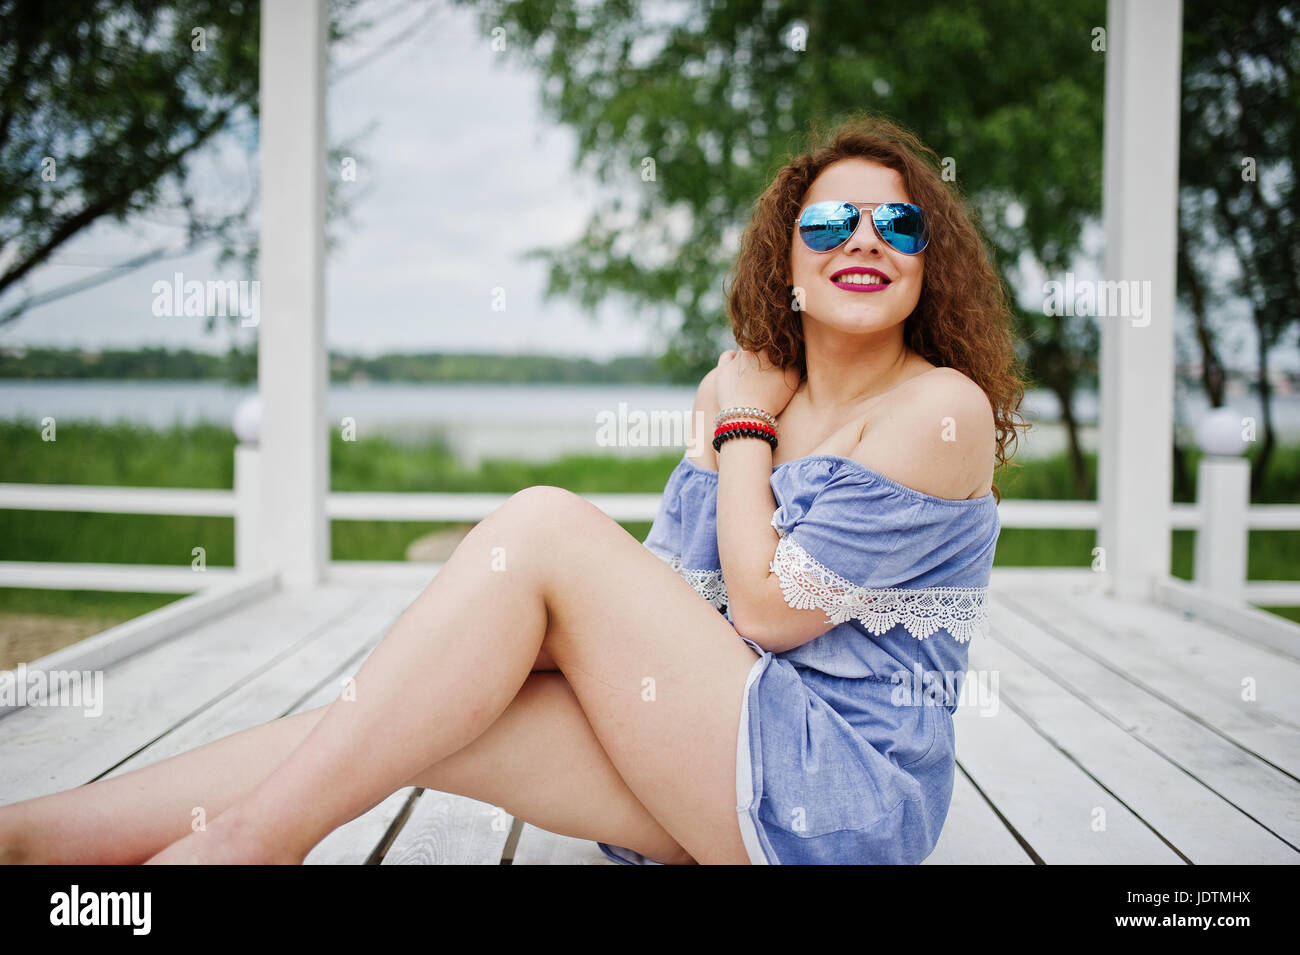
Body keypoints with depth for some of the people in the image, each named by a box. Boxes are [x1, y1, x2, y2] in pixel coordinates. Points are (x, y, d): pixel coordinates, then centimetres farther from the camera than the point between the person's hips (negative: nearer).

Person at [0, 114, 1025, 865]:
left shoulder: (943, 408, -8)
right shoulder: (736, 387, 13)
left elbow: (768, 608, -11)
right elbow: (669, 604, 12)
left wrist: (746, 429, -1)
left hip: (850, 791, -6)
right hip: (722, 759, 6)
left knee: (543, 523, -20)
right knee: (411, 722, -13)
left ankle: (252, 837, -18)